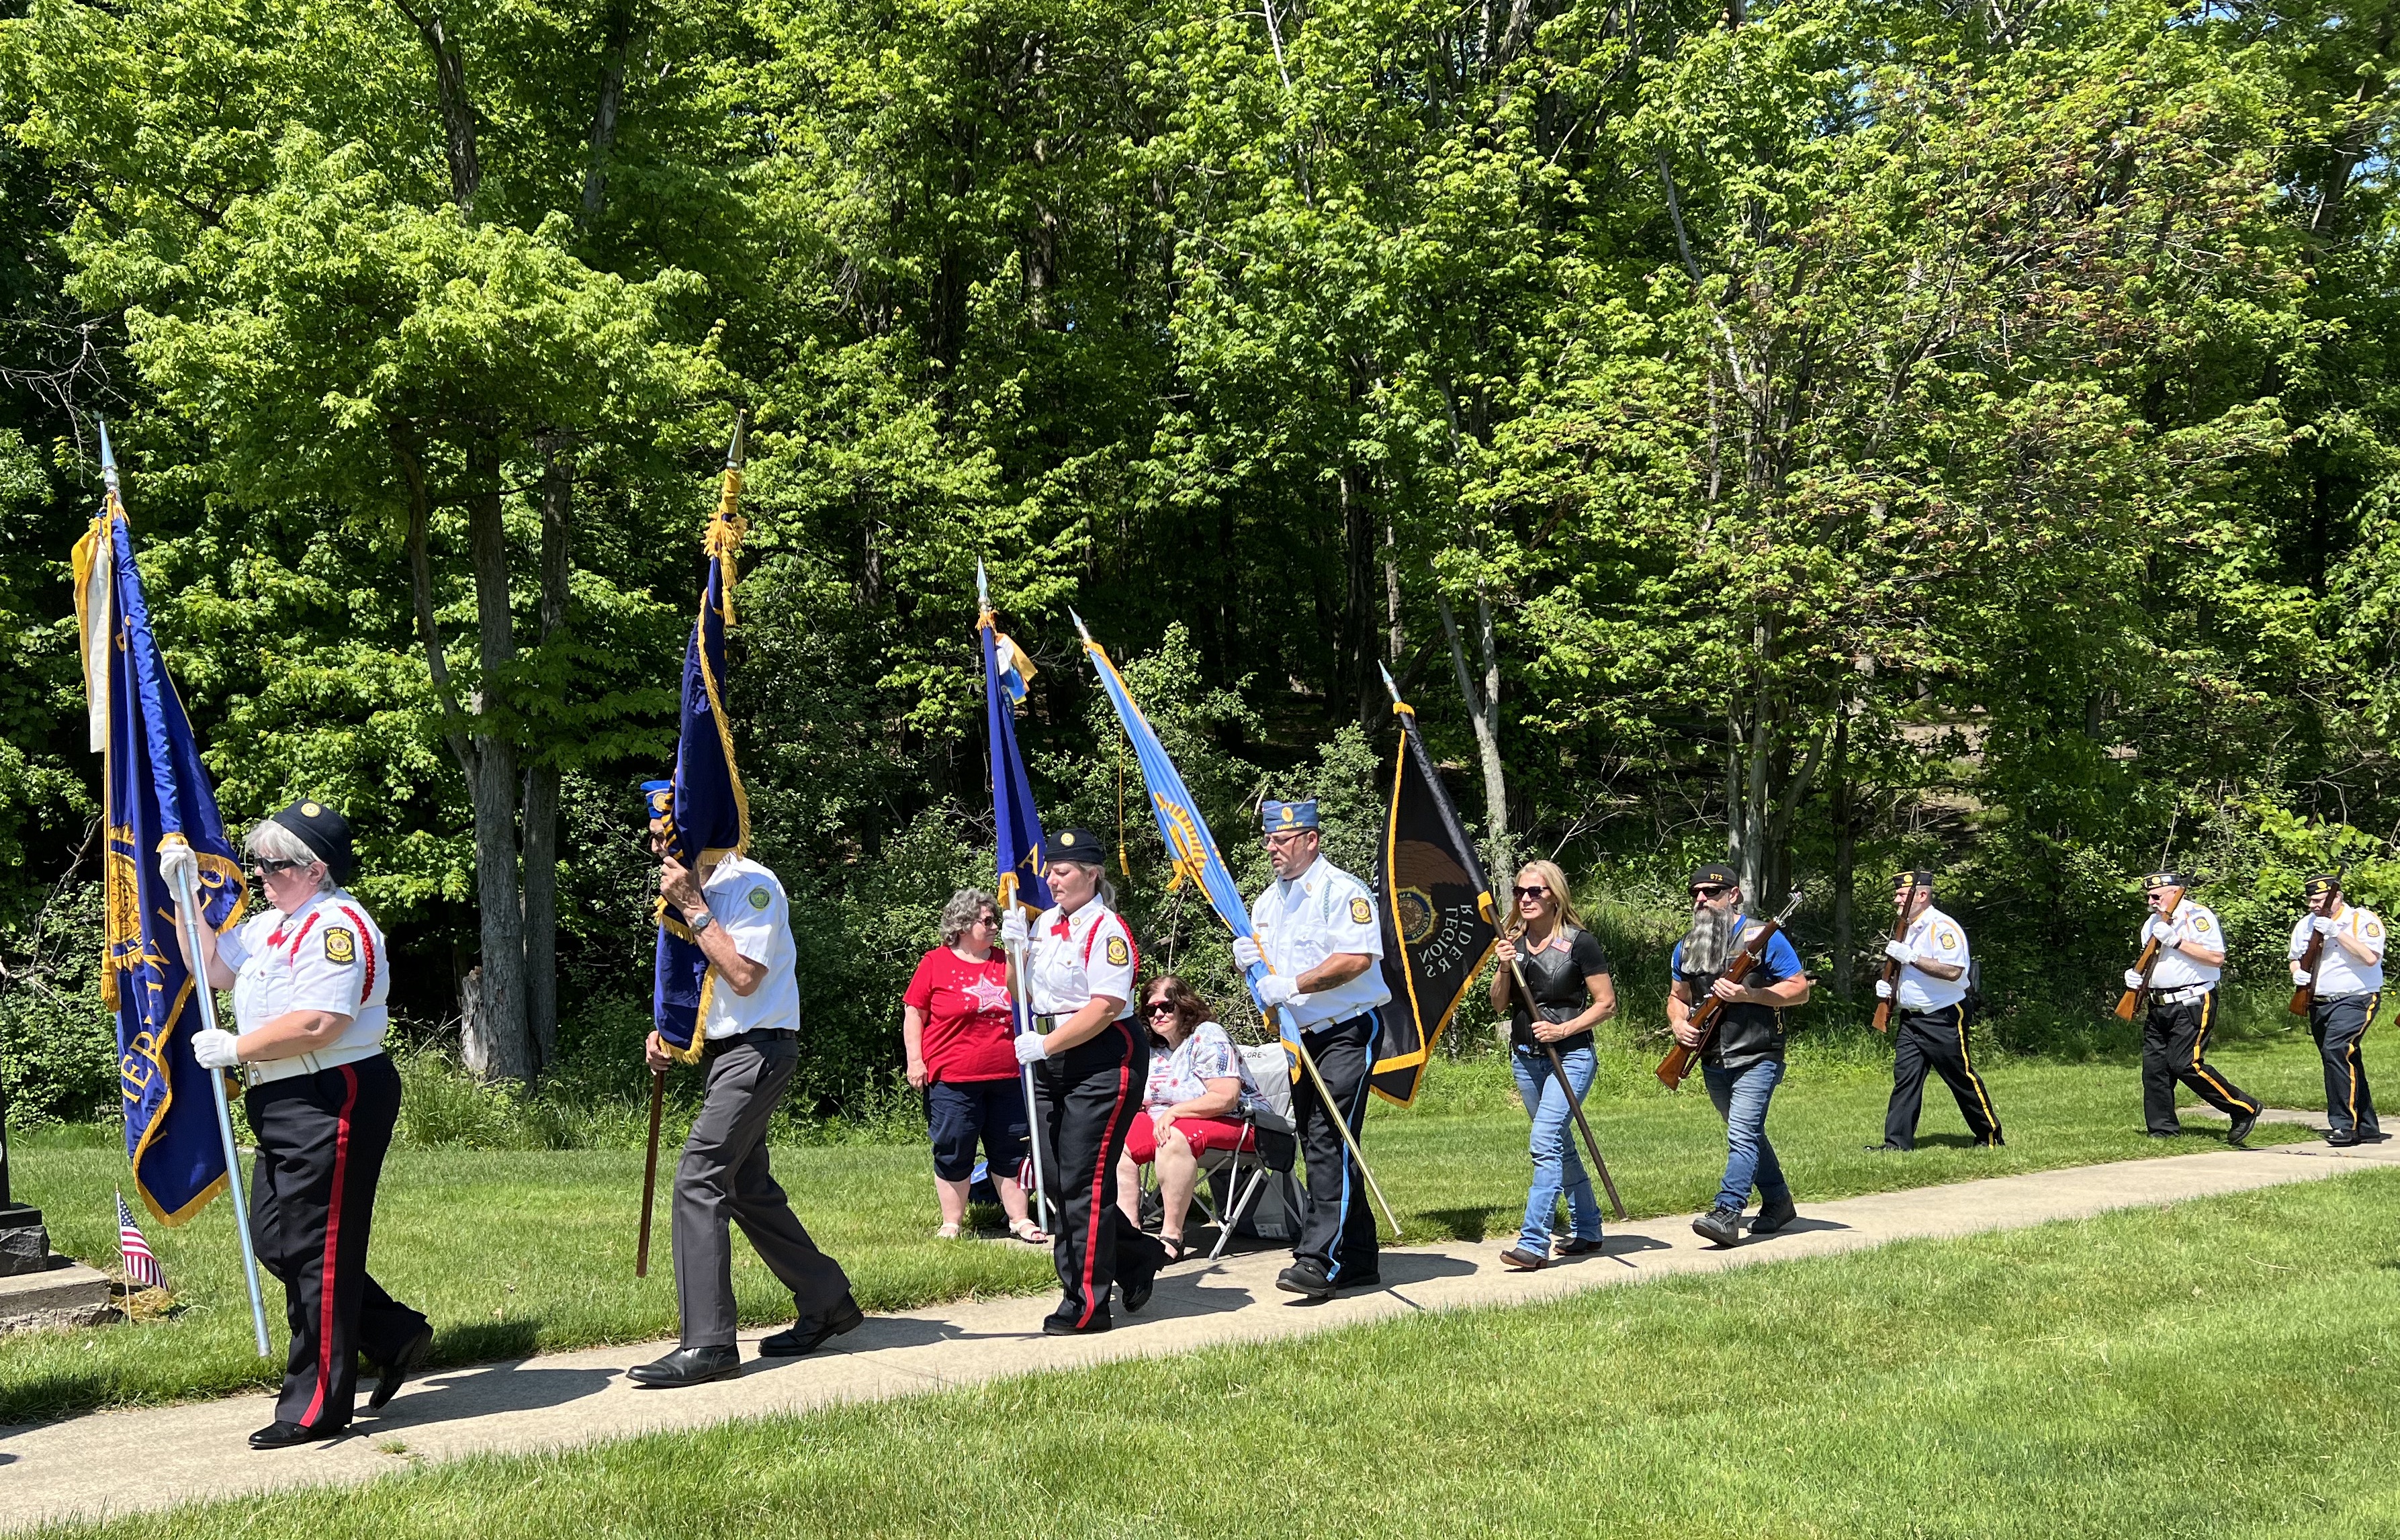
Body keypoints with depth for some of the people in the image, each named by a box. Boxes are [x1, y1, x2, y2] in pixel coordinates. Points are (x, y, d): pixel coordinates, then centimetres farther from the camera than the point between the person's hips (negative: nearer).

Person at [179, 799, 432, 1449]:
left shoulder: (337, 926, -17)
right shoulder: (273, 925, 17)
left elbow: (318, 1024, -25)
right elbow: (214, 966, 25)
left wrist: (236, 1048, -15)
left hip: (334, 1101, -11)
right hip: (288, 1105, 11)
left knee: (315, 1251, -4)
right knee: (274, 1239, 13)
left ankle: (316, 1408, 7)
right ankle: (397, 1335, 24)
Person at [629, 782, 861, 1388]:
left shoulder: (752, 885, -14)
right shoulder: (698, 889, 13)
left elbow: (744, 976, -23)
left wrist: (692, 907, -19)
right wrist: (667, 1031, 8)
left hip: (758, 1049, -10)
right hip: (725, 1051, 10)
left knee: (699, 1176, -17)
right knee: (747, 1189, 15)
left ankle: (708, 1344, -16)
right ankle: (827, 1303, 28)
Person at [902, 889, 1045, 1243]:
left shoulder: (1005, 962, 11)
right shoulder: (935, 963, -1)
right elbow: (913, 1014, 0)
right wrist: (915, 1060, -8)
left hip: (1006, 1077, 4)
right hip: (953, 1080, -4)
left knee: (1011, 1151, 9)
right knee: (953, 1153, 3)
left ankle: (1020, 1220, 18)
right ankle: (951, 1224, 15)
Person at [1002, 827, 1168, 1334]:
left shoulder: (1106, 930, -14)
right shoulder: (1045, 922, 12)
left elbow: (1106, 1007, -21)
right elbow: (1022, 993, 20)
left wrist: (1046, 1044, -22)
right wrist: (1015, 950, 2)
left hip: (1104, 1062, -9)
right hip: (1051, 1063, 9)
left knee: (1084, 1180, -8)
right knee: (1054, 1179, 10)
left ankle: (1087, 1305, 1)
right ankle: (1137, 1256, 28)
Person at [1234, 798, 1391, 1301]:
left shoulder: (1342, 890, -11)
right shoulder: (1268, 902, 14)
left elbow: (1357, 958, -24)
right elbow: (1268, 973, 21)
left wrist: (1292, 984, -26)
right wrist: (1250, 962, -3)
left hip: (1348, 1032, -9)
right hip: (1302, 1037, 9)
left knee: (1330, 1143, -16)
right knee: (1320, 1148, 10)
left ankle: (1319, 1259, -20)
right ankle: (1358, 1262, 17)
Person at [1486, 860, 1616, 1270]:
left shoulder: (1579, 943, -9)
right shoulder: (1515, 942, 6)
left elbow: (1606, 1003, -7)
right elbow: (1499, 1004, 7)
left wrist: (1564, 1029, -18)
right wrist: (1505, 968, -11)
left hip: (1570, 1055, -7)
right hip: (1525, 1057, 7)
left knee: (1546, 1141, -18)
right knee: (1561, 1147, 16)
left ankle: (1534, 1243, -19)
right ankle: (1586, 1230, 30)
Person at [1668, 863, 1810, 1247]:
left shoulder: (1763, 937, -8)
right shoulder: (1686, 948, 9)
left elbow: (1799, 990, -8)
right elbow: (1677, 996, 20)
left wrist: (1748, 995, -20)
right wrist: (1678, 1023, -3)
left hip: (1757, 1058, -7)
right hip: (1713, 1061, 7)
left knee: (1743, 1136, -16)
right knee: (1747, 1135, 18)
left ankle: (1727, 1214, -21)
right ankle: (1778, 1203, 32)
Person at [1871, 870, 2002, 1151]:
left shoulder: (1943, 927, -15)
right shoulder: (1902, 928, 13)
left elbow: (1952, 971, -27)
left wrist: (1911, 957, -26)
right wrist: (1888, 988, 7)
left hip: (1944, 1019, -8)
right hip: (1911, 1020, 8)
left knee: (1963, 1078, 2)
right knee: (1904, 1077, 0)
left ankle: (1990, 1134, 17)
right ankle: (1897, 1143, -1)